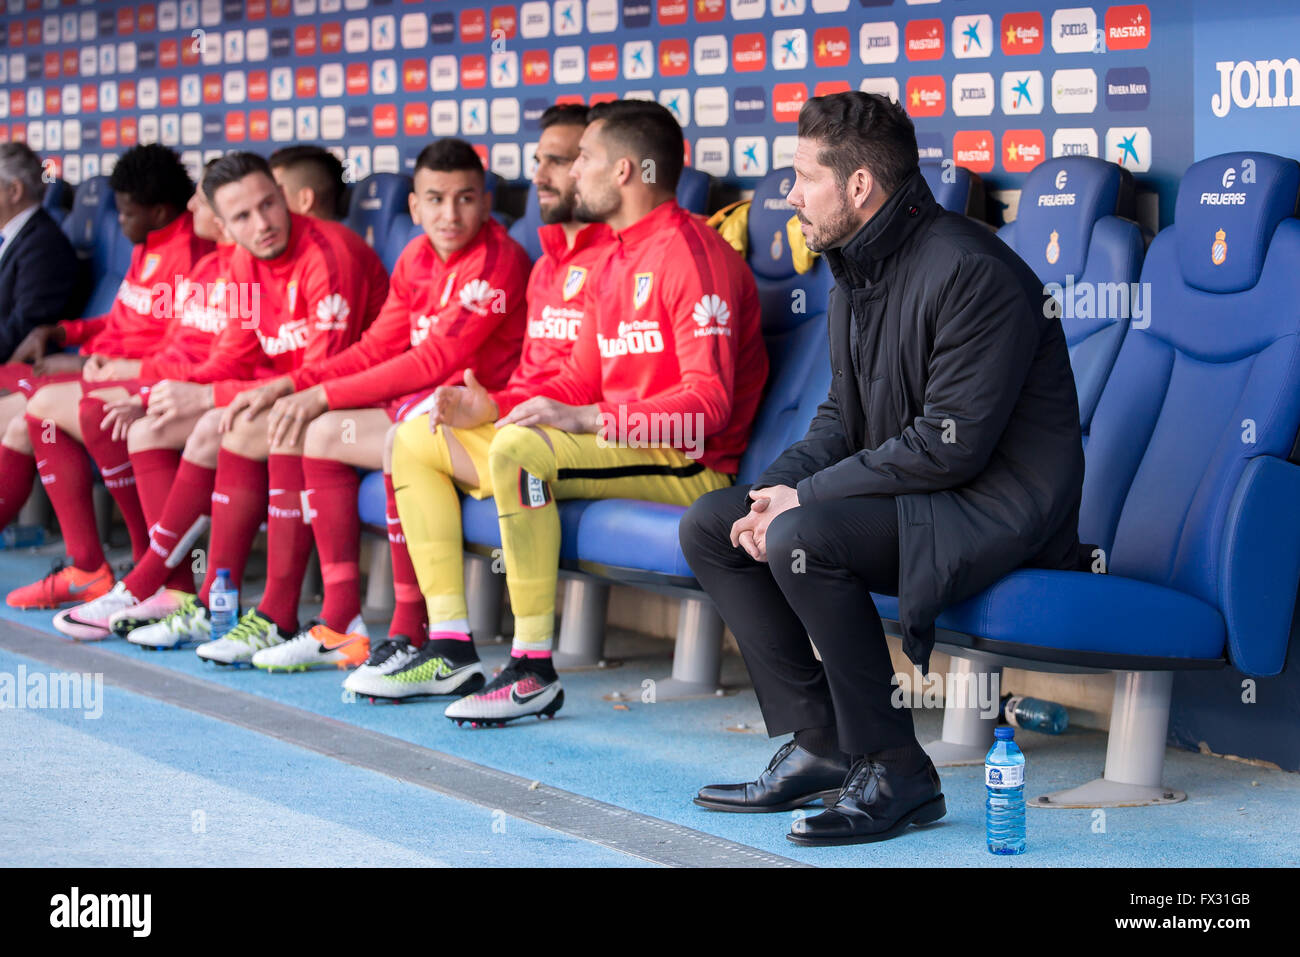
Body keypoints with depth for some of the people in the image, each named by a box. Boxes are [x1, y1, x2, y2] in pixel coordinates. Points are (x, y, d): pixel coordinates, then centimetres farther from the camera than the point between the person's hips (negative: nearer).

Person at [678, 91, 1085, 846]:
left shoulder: (970, 272, -21)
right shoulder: (857, 273, 10)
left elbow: (949, 447, -24)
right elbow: (844, 413, 16)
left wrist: (806, 498, -20)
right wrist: (779, 487, -4)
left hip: (994, 509, -10)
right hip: (901, 495, 10)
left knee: (802, 539, -31)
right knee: (709, 526, 3)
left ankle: (896, 774, -19)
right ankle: (819, 746, 2)